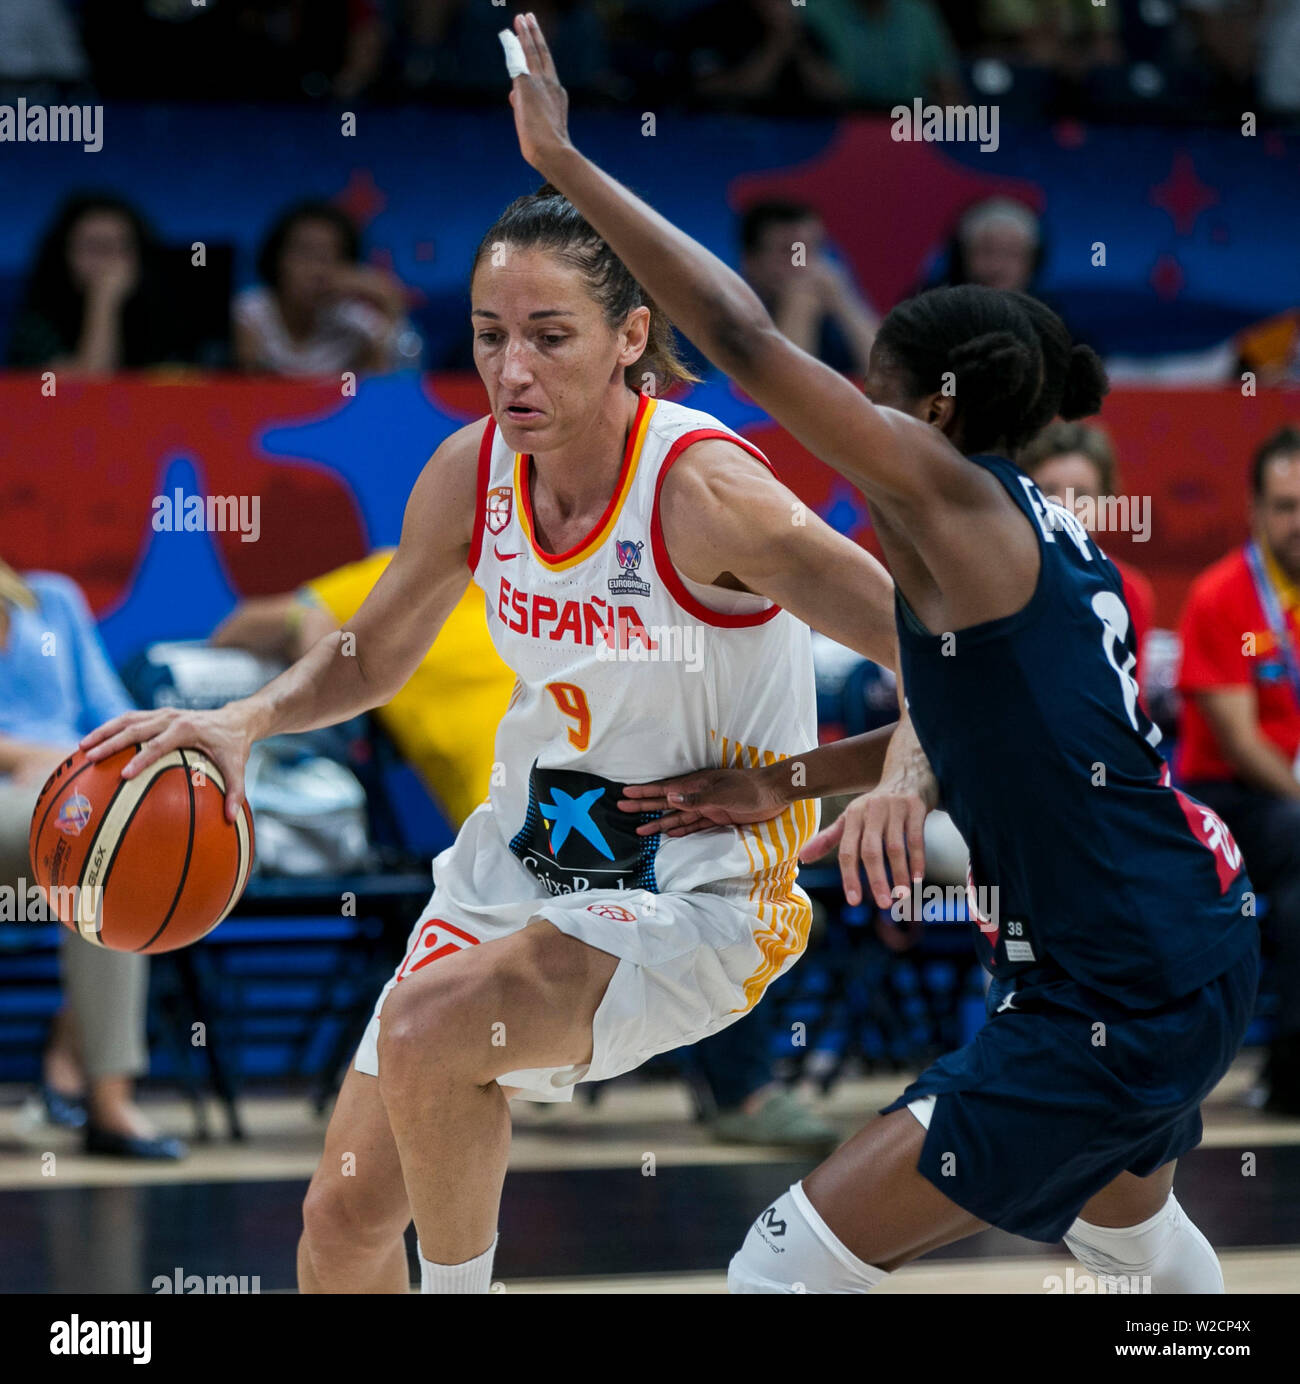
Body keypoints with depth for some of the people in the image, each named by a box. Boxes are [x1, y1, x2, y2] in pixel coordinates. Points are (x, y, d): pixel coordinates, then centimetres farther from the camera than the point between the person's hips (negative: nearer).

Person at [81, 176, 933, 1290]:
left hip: (698, 897, -6)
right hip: (520, 864, 6)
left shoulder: (701, 489, -23)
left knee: (425, 1028, -30)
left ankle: (459, 1287, -4)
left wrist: (898, 781, -43)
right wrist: (242, 724, -6)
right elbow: (372, 657, 12)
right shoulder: (471, 472, -6)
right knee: (346, 1216, 4)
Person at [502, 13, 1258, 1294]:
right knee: (1125, 1227, 38)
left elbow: (743, 339, -21)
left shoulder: (953, 500, -15)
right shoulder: (1035, 529, 10)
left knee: (789, 1268, -10)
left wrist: (566, 163, -17)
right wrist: (790, 782, 23)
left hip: (1115, 1007, -10)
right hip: (1192, 953, 10)